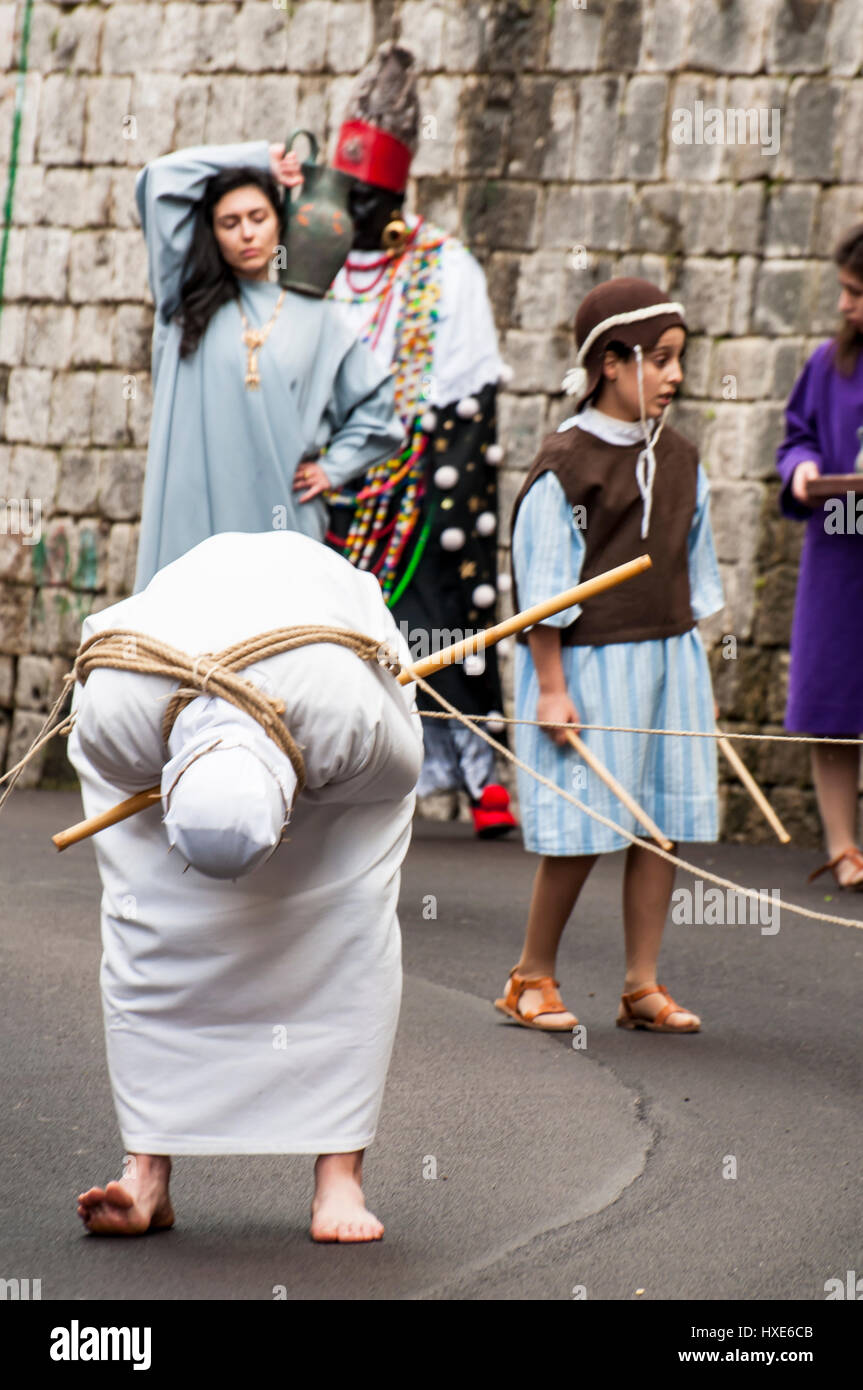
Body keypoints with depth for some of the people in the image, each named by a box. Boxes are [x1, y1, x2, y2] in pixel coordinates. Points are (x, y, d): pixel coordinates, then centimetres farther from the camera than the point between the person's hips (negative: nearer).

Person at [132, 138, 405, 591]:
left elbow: (373, 408, 23)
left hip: (279, 519, 0)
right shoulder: (190, 300, 13)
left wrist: (333, 469, 11)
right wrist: (255, 158, 16)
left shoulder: (317, 320, 13)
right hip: (194, 516, 0)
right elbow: (160, 180, 10)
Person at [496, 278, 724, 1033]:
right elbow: (544, 583, -9)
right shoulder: (566, 466, -11)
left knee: (664, 821, 5)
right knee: (585, 829, -3)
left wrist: (697, 674, 16)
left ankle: (642, 984, 14)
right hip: (591, 663, -6)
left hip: (669, 658, 6)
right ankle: (533, 977, 14)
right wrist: (551, 686, -11)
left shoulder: (680, 460, 8)